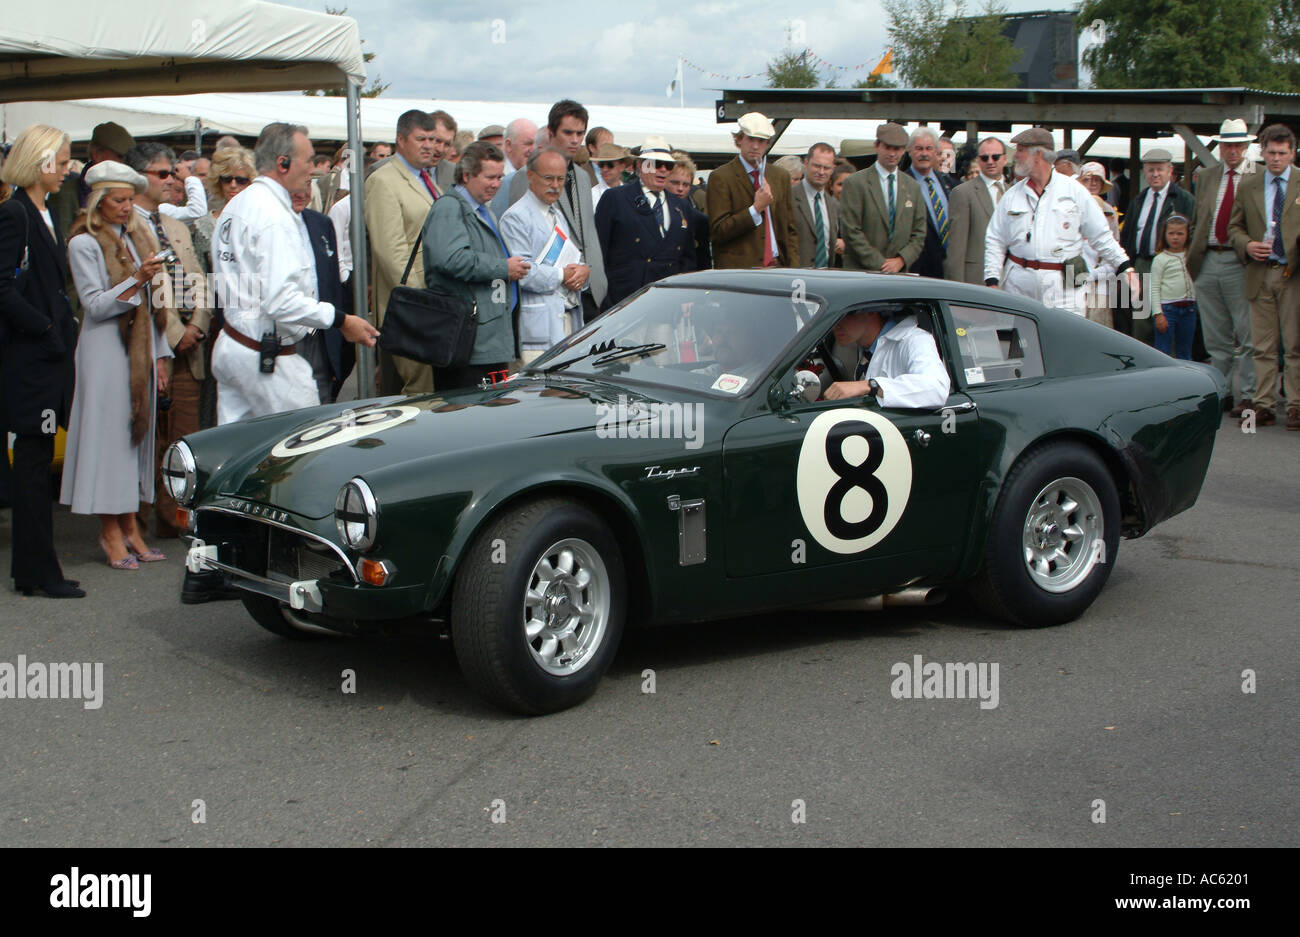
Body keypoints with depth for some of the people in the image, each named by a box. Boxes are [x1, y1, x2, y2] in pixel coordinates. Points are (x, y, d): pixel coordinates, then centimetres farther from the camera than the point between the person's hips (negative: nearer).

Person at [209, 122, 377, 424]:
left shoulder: (236, 204, 12)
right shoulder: (274, 216, -19)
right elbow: (281, 302, -25)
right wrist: (342, 320, -19)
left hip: (230, 344, 10)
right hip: (268, 359, -10)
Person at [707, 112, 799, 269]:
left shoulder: (781, 177, 15)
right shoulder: (720, 177, -2)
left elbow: (790, 230, 17)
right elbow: (718, 232, -8)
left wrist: (793, 271, 5)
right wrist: (756, 208, -14)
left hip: (776, 267, 5)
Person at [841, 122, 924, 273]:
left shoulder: (913, 187, 14)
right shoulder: (855, 183, -1)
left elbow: (919, 233, 13)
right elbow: (850, 231, -8)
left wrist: (901, 260, -5)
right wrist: (879, 263, -12)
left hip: (900, 272, 4)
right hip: (860, 272, -4)